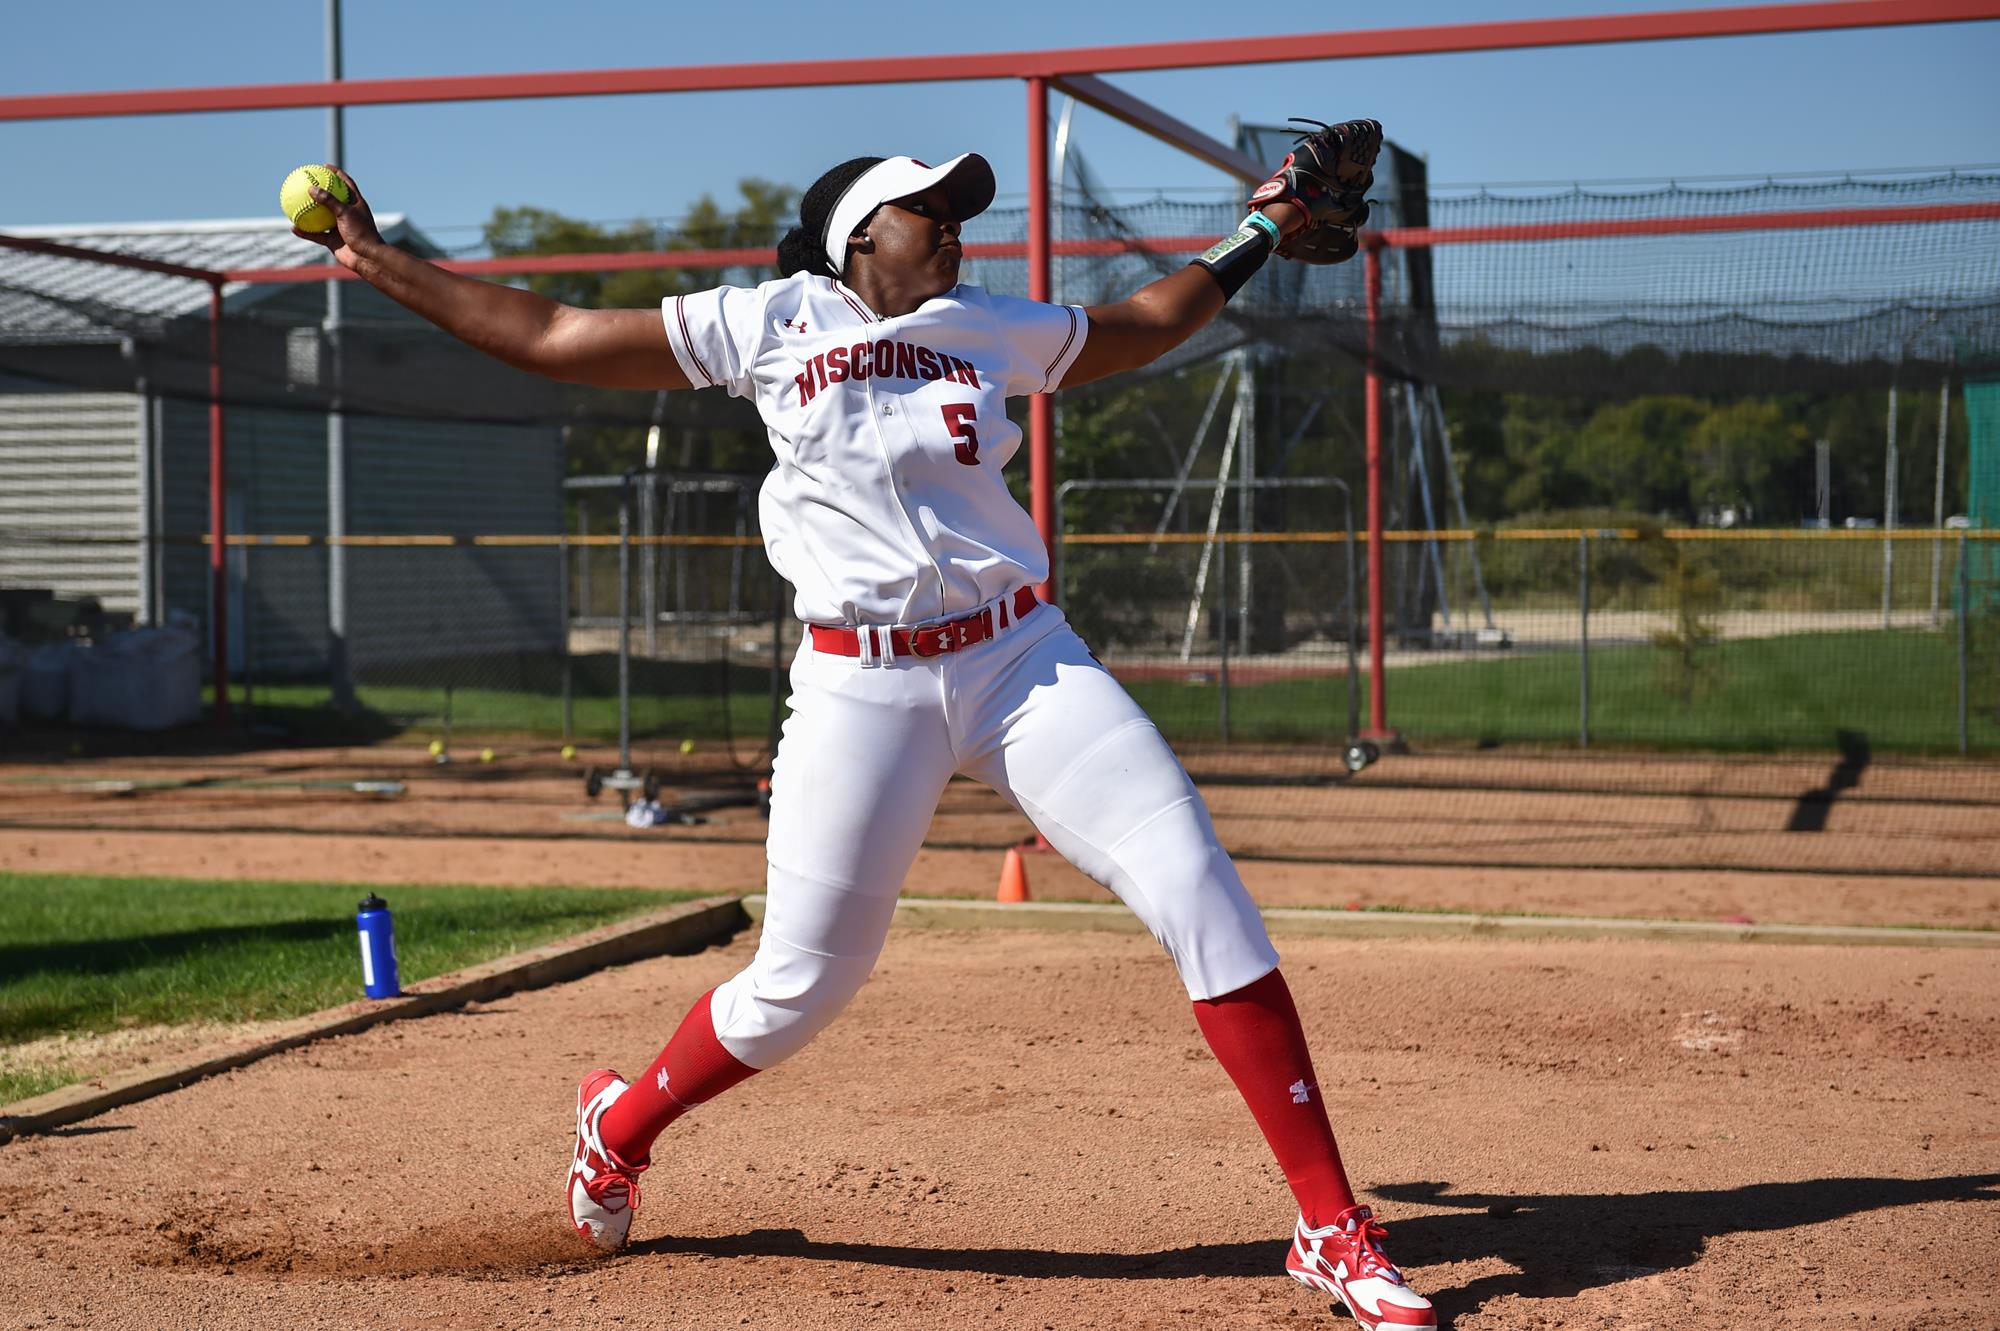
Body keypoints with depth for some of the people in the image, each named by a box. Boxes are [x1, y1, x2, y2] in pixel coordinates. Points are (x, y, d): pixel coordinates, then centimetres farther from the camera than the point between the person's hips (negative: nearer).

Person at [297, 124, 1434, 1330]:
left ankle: (1334, 1230, -4)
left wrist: (1257, 239, 29)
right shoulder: (773, 323, 4)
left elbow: (1134, 331, 32)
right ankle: (621, 1128, 35)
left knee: (1202, 895, -10)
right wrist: (378, 263, 6)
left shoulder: (990, 327, 13)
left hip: (1025, 663, 3)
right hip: (861, 688, -3)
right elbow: (551, 337, 5)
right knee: (802, 983, 2)